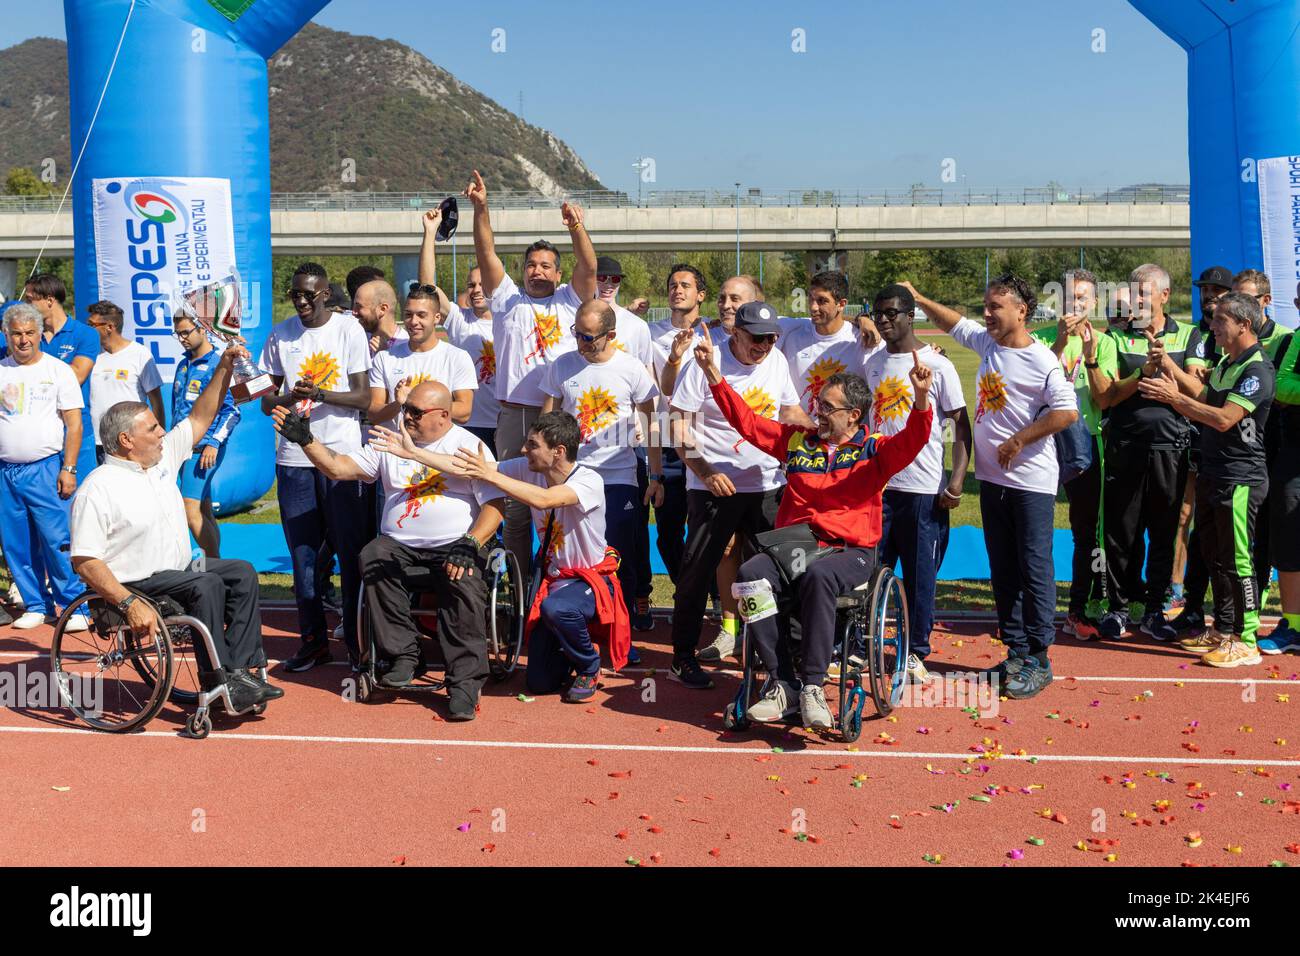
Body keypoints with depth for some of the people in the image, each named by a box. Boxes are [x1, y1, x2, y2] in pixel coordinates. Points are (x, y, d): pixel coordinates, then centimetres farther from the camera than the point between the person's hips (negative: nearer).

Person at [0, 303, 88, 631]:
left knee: (57, 541, -8)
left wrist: (68, 469, -9)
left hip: (45, 469, -4)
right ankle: (36, 606, 18)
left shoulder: (58, 370, 2)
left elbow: (74, 423, -2)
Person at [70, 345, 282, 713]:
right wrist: (130, 604, -30)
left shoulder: (163, 456, 7)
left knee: (242, 573, -4)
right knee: (206, 584, -28)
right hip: (134, 584, -9)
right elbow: (84, 561, -22)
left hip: (177, 570, 9)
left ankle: (239, 671, -11)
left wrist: (224, 369, 6)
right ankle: (216, 681, -22)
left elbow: (199, 419, 16)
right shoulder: (97, 489, -17)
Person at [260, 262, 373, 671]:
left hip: (342, 455, -3)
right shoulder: (280, 335, 9)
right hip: (294, 457, 3)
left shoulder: (348, 330, -1)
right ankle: (313, 640, 16)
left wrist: (320, 394, -22)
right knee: (302, 553, 6)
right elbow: (266, 401, 11)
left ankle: (358, 640, 8)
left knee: (351, 552, 0)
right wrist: (290, 397, -12)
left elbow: (363, 398, -5)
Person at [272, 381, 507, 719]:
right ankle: (404, 655, -20)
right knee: (372, 557, -29)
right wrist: (305, 439, -2)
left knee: (465, 579, -34)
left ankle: (465, 681, -27)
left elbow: (494, 505, -5)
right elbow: (337, 468, 11)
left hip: (454, 545, -3)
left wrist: (469, 546, -18)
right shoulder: (390, 444, 15)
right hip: (399, 544, 3)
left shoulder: (470, 446, 3)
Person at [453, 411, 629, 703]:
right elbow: (467, 468, -7)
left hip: (591, 580, -5)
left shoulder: (589, 481, -23)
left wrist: (491, 475, -40)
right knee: (539, 682, -1)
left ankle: (589, 668, -9)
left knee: (555, 607, -39)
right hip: (552, 577, 5)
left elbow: (544, 499, -41)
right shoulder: (528, 470, -6)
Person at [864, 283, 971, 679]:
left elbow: (961, 424, -4)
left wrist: (957, 480, -13)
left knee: (920, 575, 4)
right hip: (876, 484, 4)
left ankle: (915, 653, 17)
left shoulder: (937, 365, -4)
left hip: (923, 488, -4)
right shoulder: (872, 364, 10)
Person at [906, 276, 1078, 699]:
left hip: (1030, 482, -8)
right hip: (992, 477, 8)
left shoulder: (1041, 361, -14)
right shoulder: (986, 342, 9)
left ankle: (1038, 660, 3)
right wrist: (919, 299, 21)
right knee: (1002, 569, 12)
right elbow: (954, 323, 26)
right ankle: (1015, 652, 20)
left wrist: (1018, 441, -16)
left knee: (1034, 569, -3)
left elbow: (1068, 411, -21)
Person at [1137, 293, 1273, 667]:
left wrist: (1175, 397, -23)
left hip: (1239, 479, -10)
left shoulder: (1257, 369, -16)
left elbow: (1224, 418, -25)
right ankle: (1223, 630, 27)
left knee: (1236, 560, -5)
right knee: (1213, 555, 16)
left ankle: (1246, 642, 2)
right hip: (1212, 474, 10)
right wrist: (1169, 369, 10)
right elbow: (1205, 398, 17)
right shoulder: (1226, 363, 14)